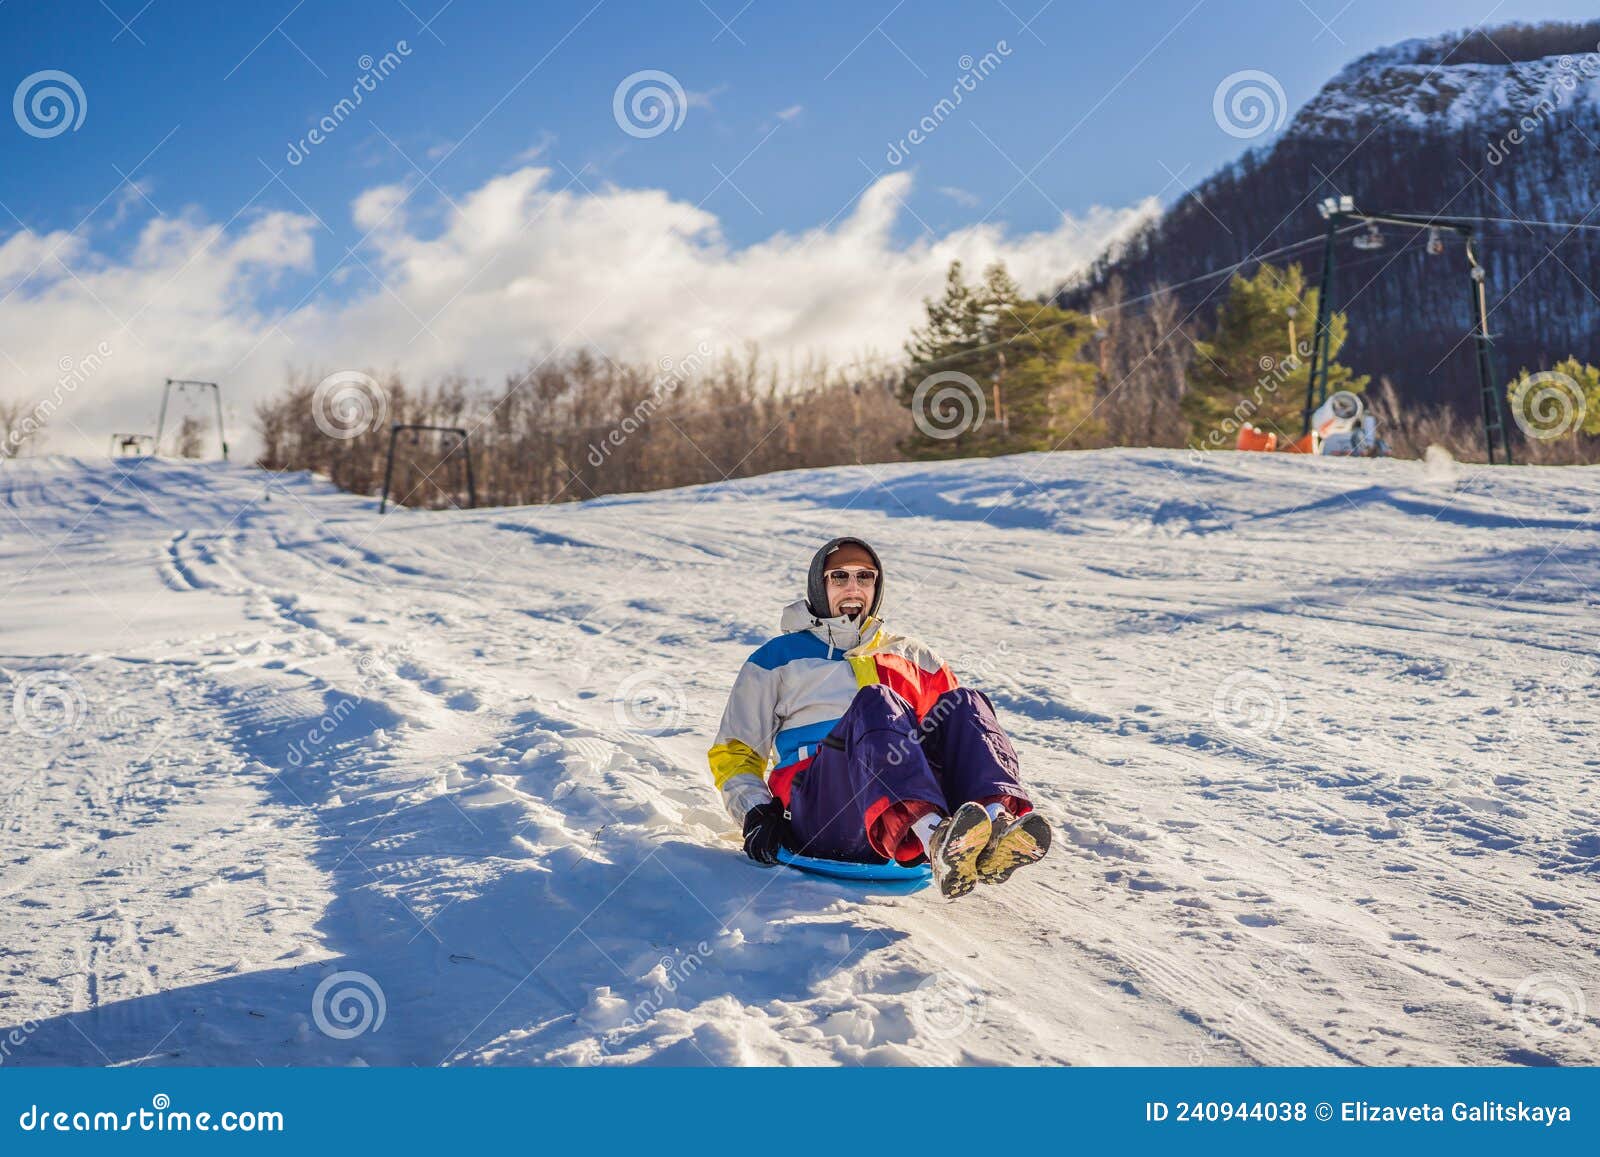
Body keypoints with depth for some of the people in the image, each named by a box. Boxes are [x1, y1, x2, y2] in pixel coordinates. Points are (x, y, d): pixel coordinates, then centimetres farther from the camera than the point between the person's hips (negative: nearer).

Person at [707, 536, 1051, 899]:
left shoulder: (912, 657, 31)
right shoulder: (778, 657, 24)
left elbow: (959, 722, 25)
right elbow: (734, 752, 20)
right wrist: (755, 812, 0)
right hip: (814, 808, -2)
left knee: (965, 703, -22)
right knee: (875, 703, -31)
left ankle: (1000, 821, -52)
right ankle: (936, 839, -59)